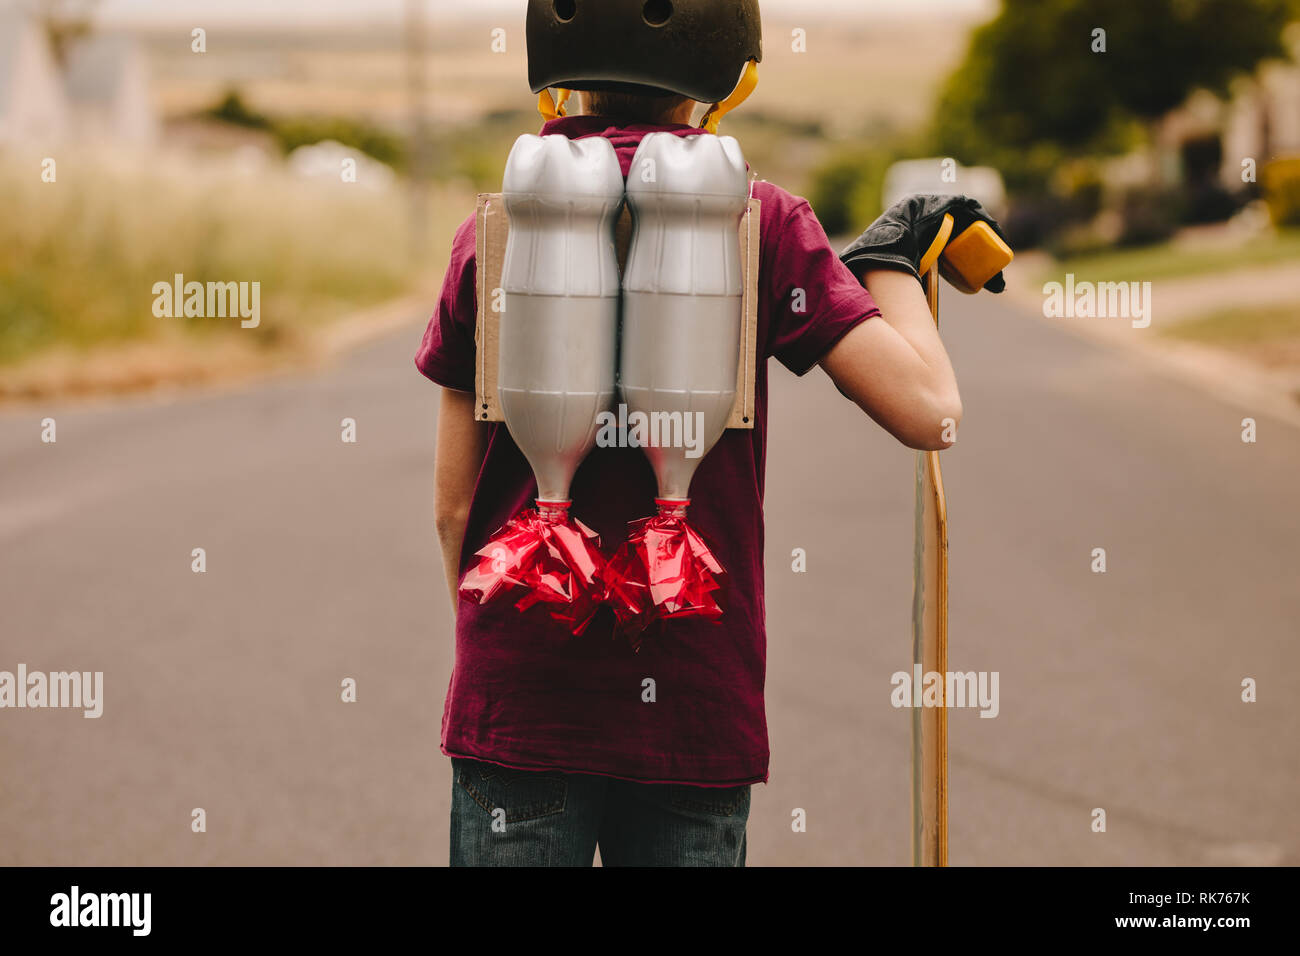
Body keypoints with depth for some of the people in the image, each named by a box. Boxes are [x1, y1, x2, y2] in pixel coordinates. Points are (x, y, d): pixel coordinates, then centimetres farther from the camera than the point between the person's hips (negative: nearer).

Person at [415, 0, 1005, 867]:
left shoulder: (491, 235, 2)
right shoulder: (762, 226, -4)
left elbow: (454, 510, 5)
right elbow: (927, 411, -10)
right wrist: (889, 261, 7)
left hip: (525, 699, 1)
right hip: (697, 697, -1)